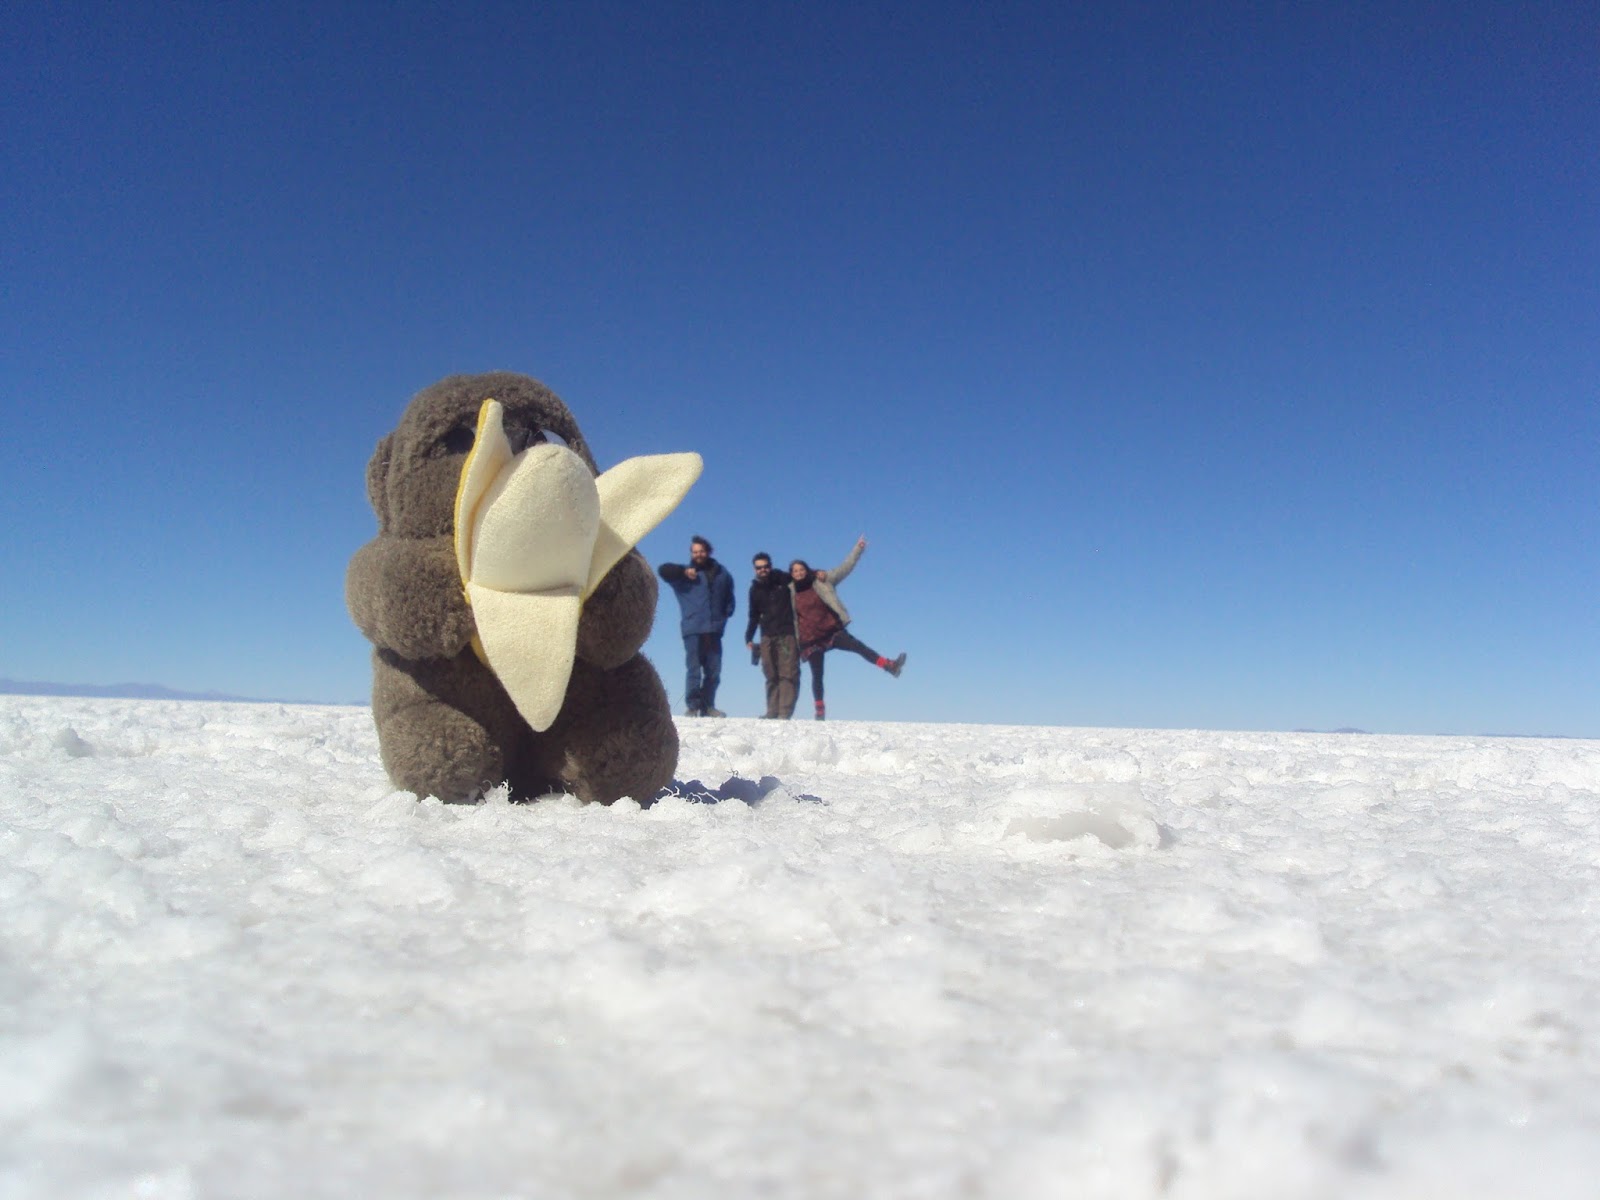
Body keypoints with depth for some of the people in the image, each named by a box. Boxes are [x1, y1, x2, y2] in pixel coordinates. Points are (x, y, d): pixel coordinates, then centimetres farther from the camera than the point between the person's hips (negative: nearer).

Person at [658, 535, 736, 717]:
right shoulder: (686, 574, 7)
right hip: (693, 630, -3)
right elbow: (664, 570, -4)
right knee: (694, 670, -9)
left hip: (714, 630, 3)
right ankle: (692, 706, -3)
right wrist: (683, 572, -10)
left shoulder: (720, 572, 16)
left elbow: (728, 597, 25)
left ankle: (708, 706, 14)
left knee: (714, 671, 5)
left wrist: (725, 614, 14)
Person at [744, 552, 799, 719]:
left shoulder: (783, 580, 2)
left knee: (788, 674, -12)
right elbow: (754, 616, 21)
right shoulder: (755, 589, 14)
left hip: (787, 634, -4)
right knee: (771, 677, 2)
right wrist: (749, 637, 15)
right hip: (767, 637, 4)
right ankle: (772, 713, 3)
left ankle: (784, 713, -16)